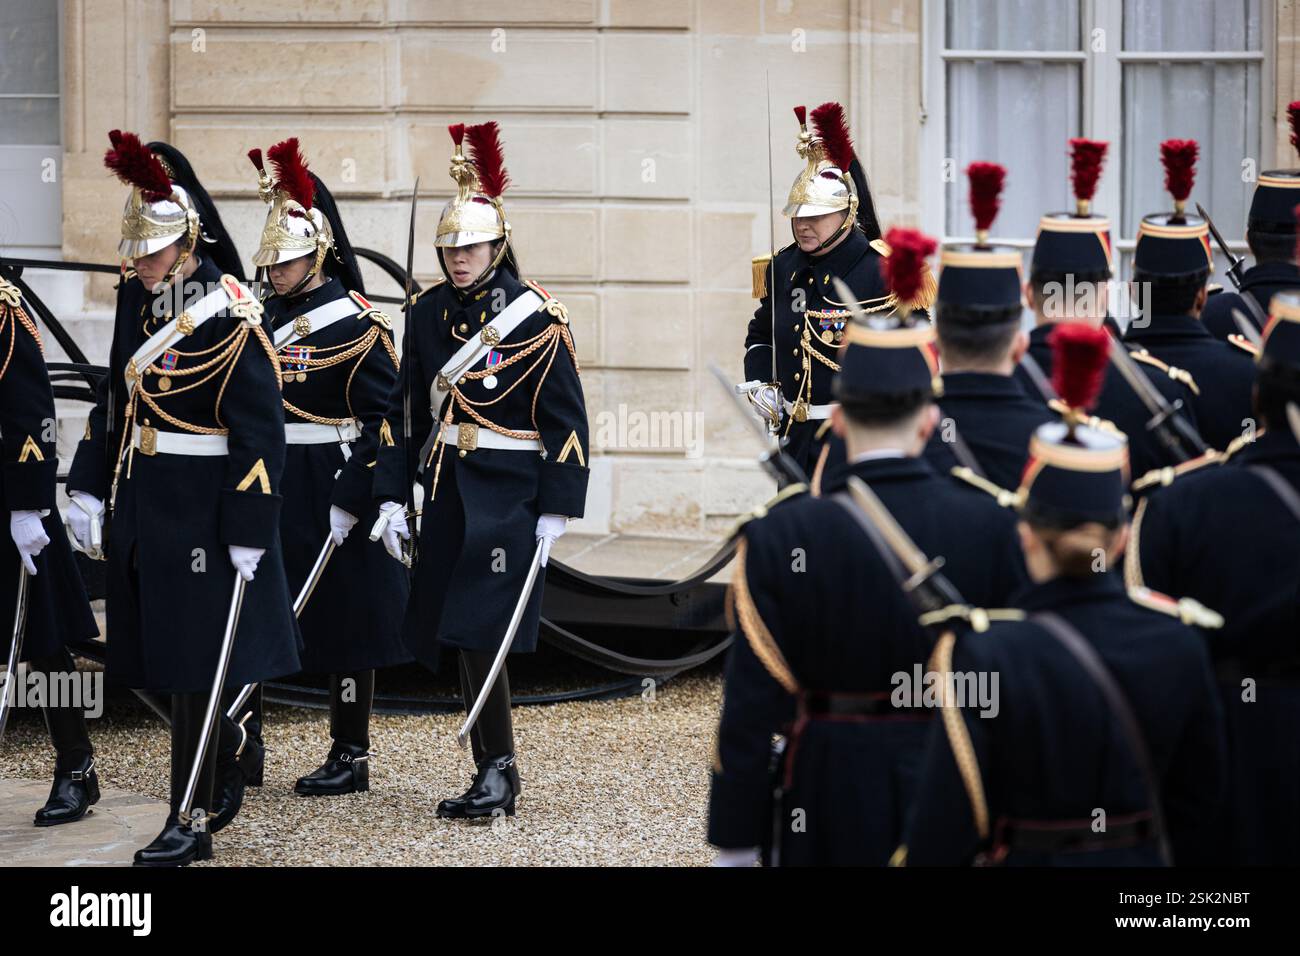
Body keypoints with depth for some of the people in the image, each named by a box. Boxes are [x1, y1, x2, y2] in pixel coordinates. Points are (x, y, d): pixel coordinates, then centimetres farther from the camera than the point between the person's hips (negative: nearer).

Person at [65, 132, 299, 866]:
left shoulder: (230, 321, -16)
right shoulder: (139, 301, 6)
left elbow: (261, 434, -16)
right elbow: (117, 397, 17)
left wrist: (250, 536, -17)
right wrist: (90, 488, 13)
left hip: (202, 513, -7)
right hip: (143, 505, 7)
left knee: (192, 662, -3)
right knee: (162, 652, 12)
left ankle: (192, 821, 2)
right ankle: (230, 748, 31)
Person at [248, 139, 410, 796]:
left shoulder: (355, 326, -11)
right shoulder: (268, 318, 11)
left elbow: (384, 421, -14)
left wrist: (350, 501, -19)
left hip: (329, 494, -7)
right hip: (269, 490, 7)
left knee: (345, 624, 1)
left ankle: (351, 757, 8)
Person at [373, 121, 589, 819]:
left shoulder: (536, 317, -7)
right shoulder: (427, 313, 8)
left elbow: (565, 421, -7)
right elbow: (405, 410, 12)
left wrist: (556, 513, -11)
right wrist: (392, 497, 5)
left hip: (507, 497, -6)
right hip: (446, 494, 6)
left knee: (478, 632, -13)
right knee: (449, 636, 6)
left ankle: (499, 770, -3)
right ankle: (490, 773, 15)